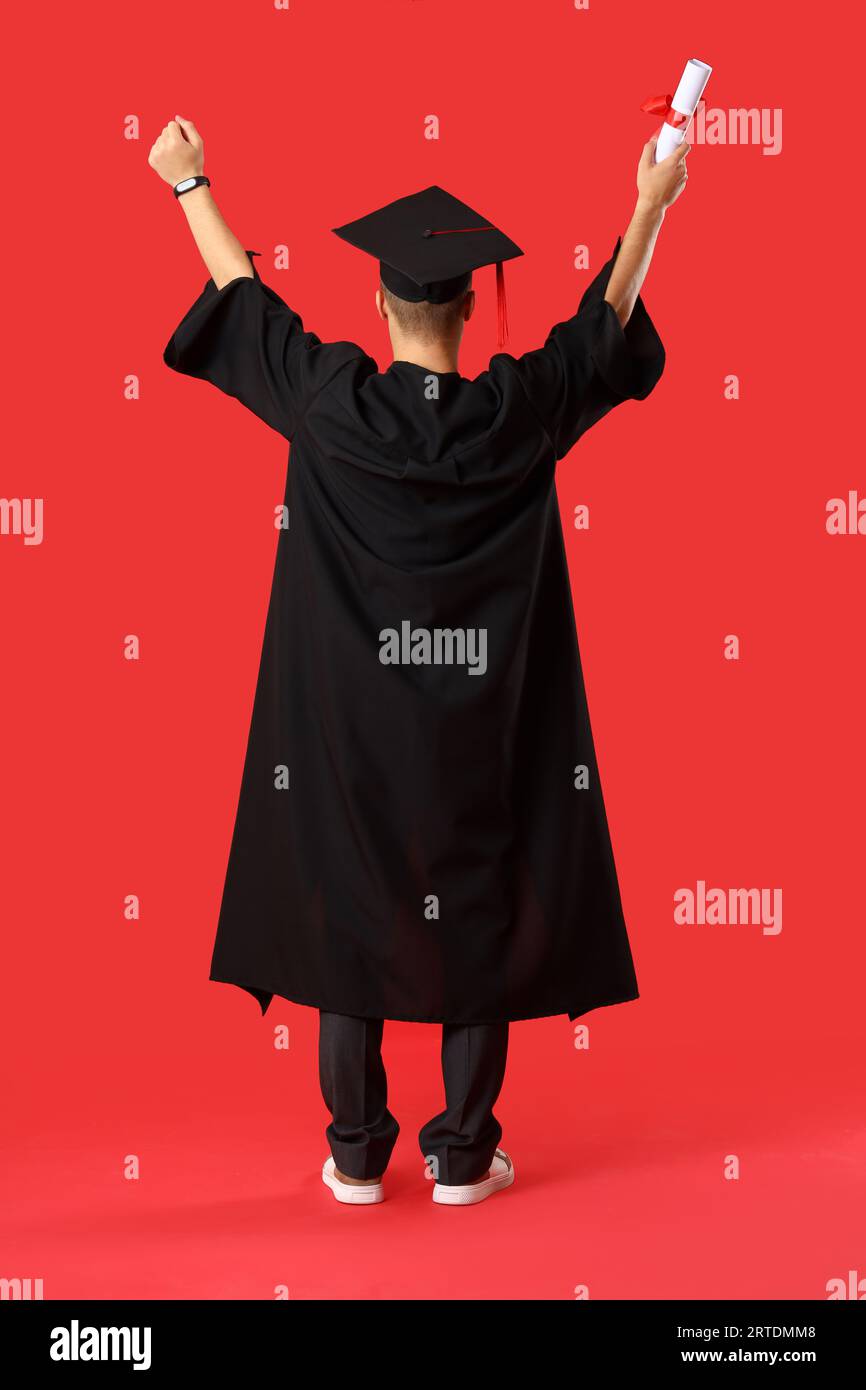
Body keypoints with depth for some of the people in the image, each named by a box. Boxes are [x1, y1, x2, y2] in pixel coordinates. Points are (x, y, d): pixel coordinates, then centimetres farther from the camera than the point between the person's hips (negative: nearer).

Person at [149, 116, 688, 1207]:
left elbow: (241, 292, 6)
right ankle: (463, 1155, 19)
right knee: (481, 926, 11)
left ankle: (357, 1155, 20)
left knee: (348, 922, 11)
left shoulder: (331, 403, -9)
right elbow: (609, 319, 7)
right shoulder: (519, 413, -9)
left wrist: (189, 183, 20)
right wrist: (652, 203, 19)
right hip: (486, 728, 0)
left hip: (348, 726, 0)